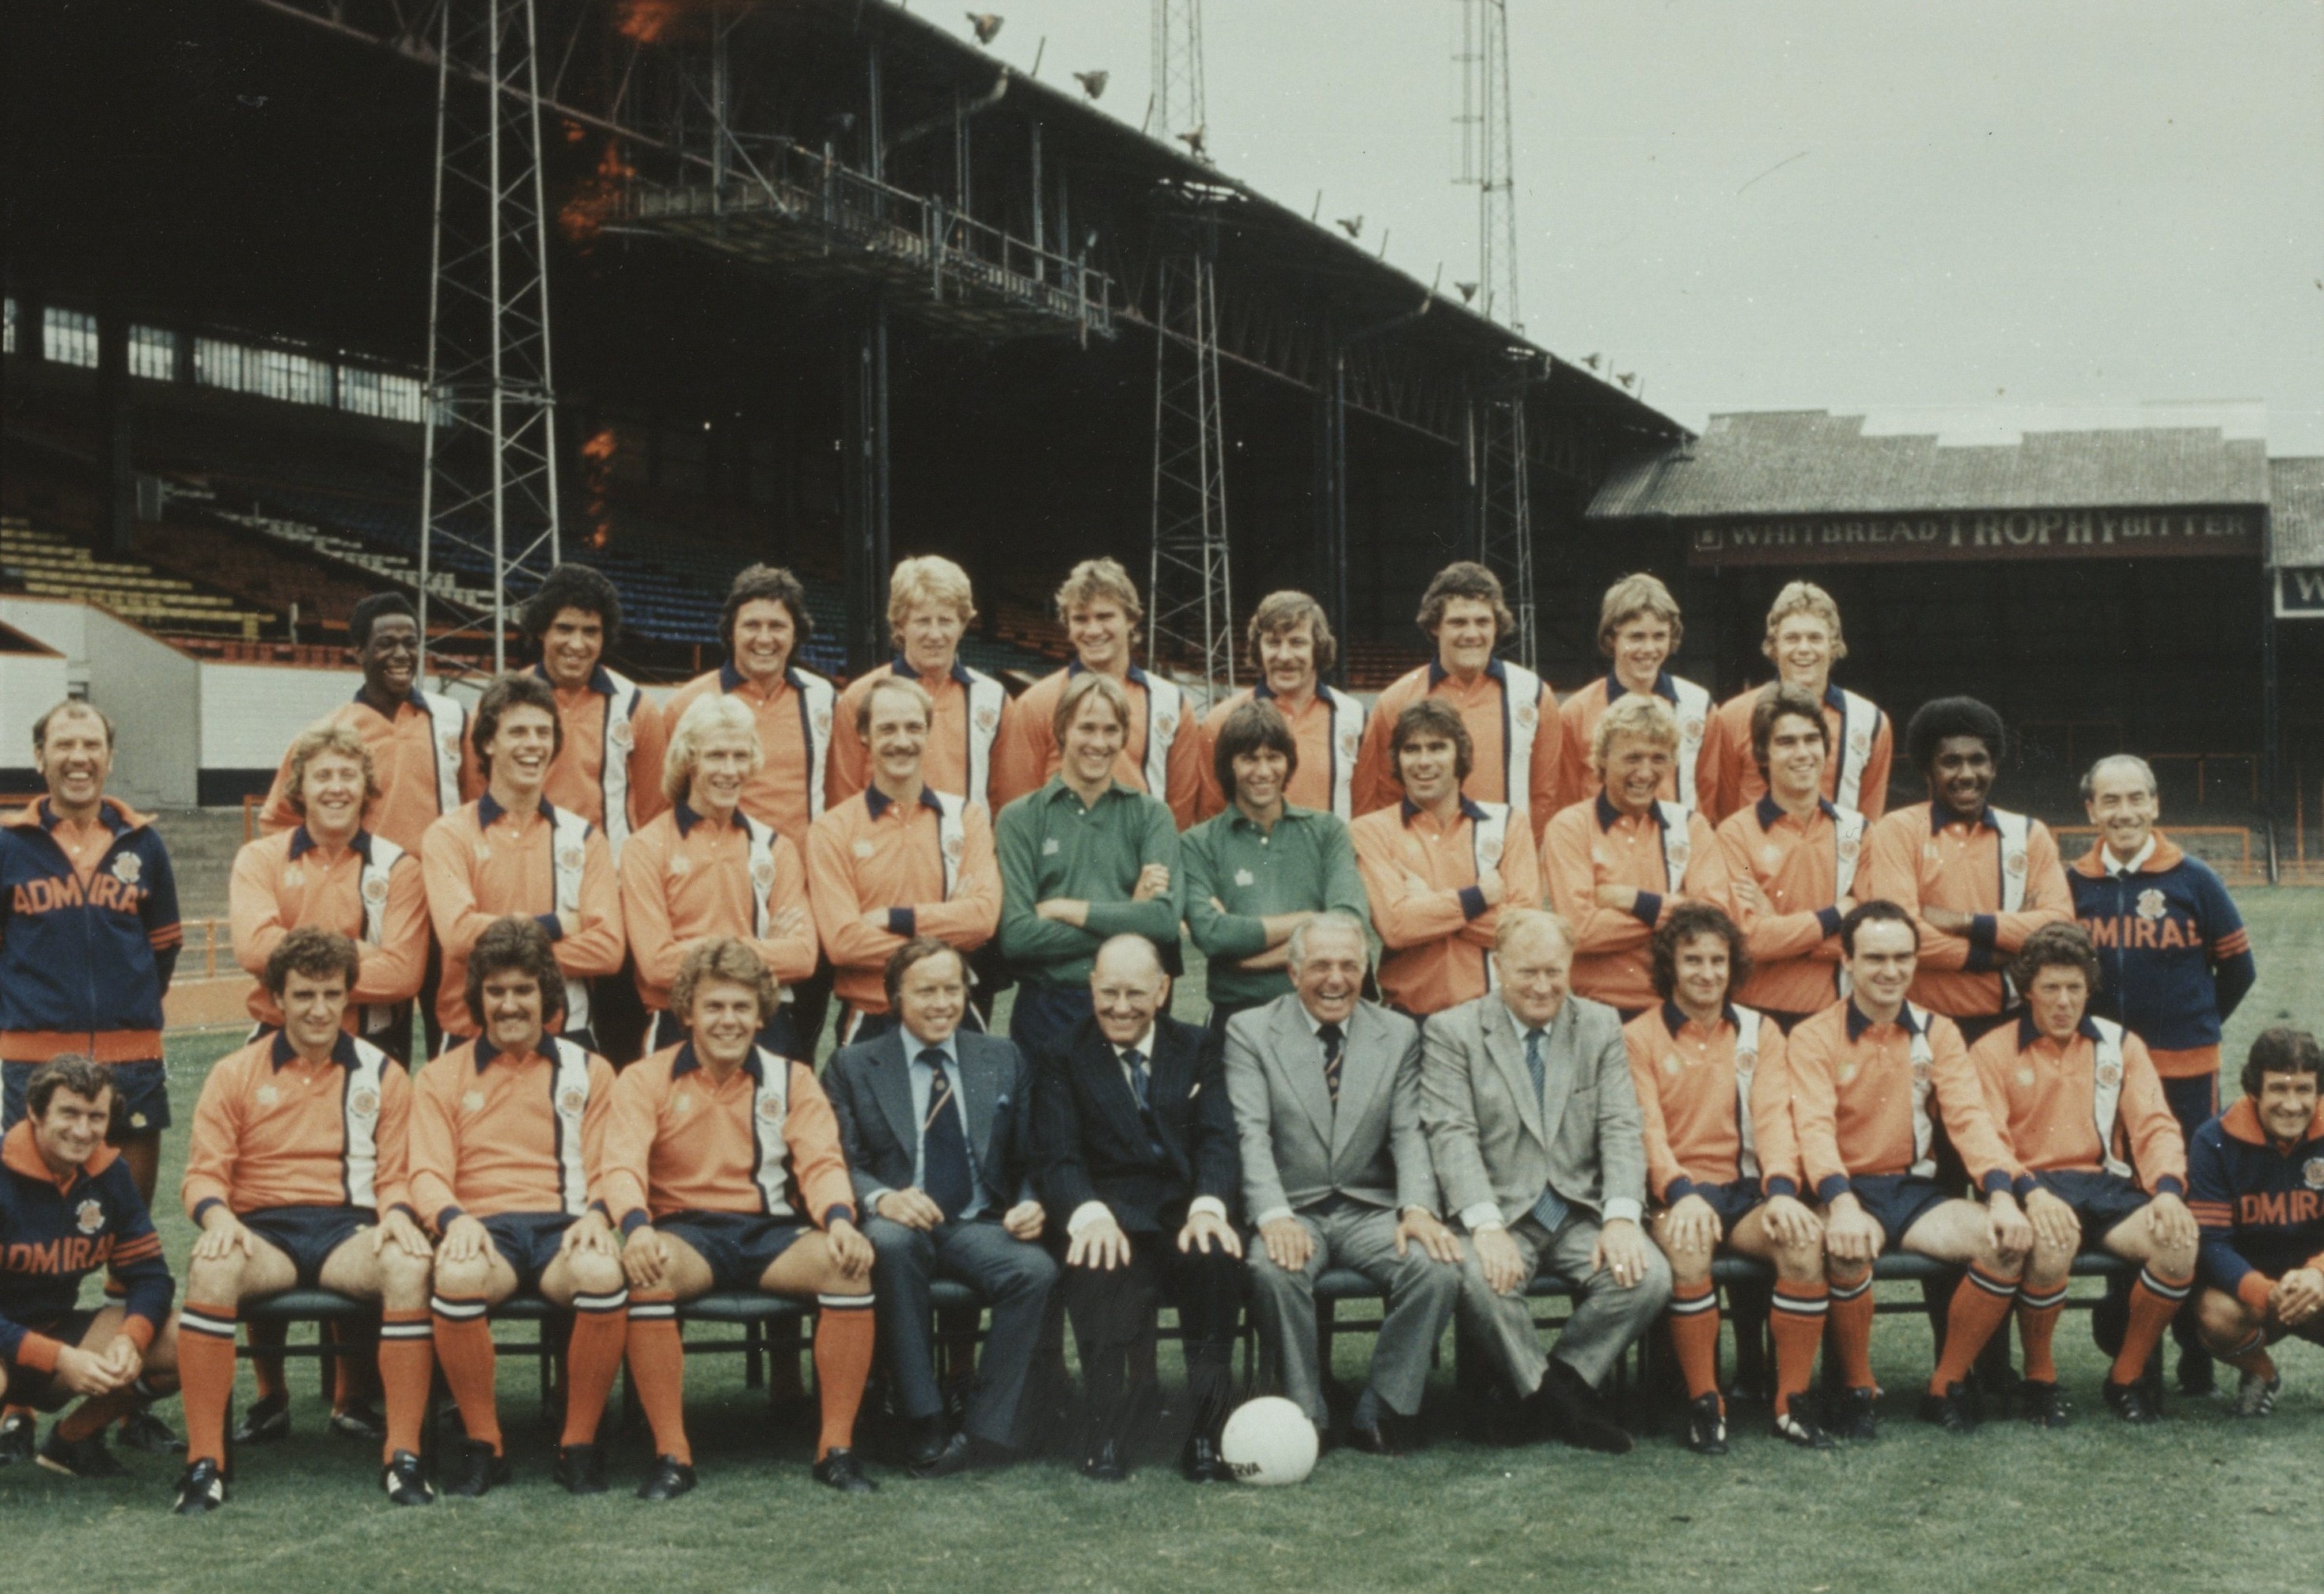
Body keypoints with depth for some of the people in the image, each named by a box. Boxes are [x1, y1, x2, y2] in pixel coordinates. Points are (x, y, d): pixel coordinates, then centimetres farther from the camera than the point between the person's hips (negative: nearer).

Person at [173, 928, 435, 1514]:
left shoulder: (381, 1075, 13)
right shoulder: (234, 1074, 11)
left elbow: (395, 1174, 11)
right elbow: (204, 1173, 6)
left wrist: (396, 1214, -13)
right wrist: (218, 1216, -16)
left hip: (351, 1231, 0)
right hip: (263, 1233, 0)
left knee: (409, 1267, -34)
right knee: (211, 1268, -36)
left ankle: (403, 1454, -26)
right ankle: (204, 1460, -27)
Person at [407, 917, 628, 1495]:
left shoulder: (588, 1072, 18)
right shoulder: (441, 1078, 17)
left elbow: (607, 1170, 12)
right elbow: (427, 1174, 6)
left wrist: (596, 1214, -12)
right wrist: (454, 1219, -18)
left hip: (563, 1227, 0)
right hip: (482, 1228, 0)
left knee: (602, 1274, -36)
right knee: (455, 1277, -38)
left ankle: (580, 1442, -16)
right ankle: (482, 1442, -16)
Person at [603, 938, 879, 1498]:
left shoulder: (791, 1080, 12)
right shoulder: (646, 1080, 6)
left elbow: (821, 1162, 1)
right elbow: (623, 1164, -8)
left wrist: (840, 1219, -23)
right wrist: (636, 1226, -31)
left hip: (771, 1231, 2)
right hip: (685, 1230, -2)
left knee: (848, 1262, -29)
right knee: (644, 1273, -36)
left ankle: (837, 1447, -20)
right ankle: (671, 1454, -26)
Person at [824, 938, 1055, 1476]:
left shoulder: (1004, 1061, 16)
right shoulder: (852, 1066, 10)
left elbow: (1030, 1159, 15)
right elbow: (841, 1165, 1)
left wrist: (1031, 1204, -8)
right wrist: (882, 1199, -21)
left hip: (981, 1228, 2)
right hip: (900, 1225, -2)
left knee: (1037, 1269, -31)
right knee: (890, 1241, -38)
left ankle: (985, 1430, -25)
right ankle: (925, 1426, -32)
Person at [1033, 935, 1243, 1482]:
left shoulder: (1194, 1051, 17)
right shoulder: (1064, 1059, 11)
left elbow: (1217, 1142, 4)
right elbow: (1058, 1159, -2)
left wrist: (1208, 1206, -19)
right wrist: (1090, 1213, -25)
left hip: (1183, 1221, 2)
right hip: (1112, 1224, -2)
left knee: (1220, 1256, -33)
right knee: (1099, 1268, -37)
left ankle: (1206, 1435, -27)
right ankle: (1105, 1439, -31)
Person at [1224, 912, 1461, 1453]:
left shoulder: (1399, 1034, 10)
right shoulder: (1250, 1031, 3)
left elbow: (1410, 1134, 2)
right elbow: (1251, 1135, -8)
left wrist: (1417, 1208, -18)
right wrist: (1275, 1216, -25)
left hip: (1371, 1210, 2)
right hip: (1293, 1211, -2)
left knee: (1440, 1268, -26)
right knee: (1273, 1270, -35)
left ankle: (1382, 1409, -10)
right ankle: (1305, 1414, -16)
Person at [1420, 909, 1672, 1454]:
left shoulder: (1601, 1026, 12)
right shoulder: (1451, 1032, 2)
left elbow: (1622, 1129, 2)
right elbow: (1452, 1138, -8)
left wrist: (1621, 1219, -15)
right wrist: (1486, 1227, -23)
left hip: (1583, 1213, 3)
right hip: (1500, 1211, -3)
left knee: (1648, 1276, -25)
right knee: (1480, 1280, -34)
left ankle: (1566, 1376, -3)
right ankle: (1549, 1394, -11)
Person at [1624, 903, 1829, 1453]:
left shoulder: (1760, 1032, 13)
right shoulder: (1638, 1037, 5)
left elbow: (1774, 1118, 0)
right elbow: (1646, 1129, -7)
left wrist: (1781, 1190, -19)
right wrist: (1682, 1193, -25)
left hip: (1746, 1188, 3)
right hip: (1674, 1195, -2)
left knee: (1805, 1237, -29)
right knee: (1687, 1246, -37)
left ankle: (1792, 1401, -16)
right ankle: (1703, 1403, -20)